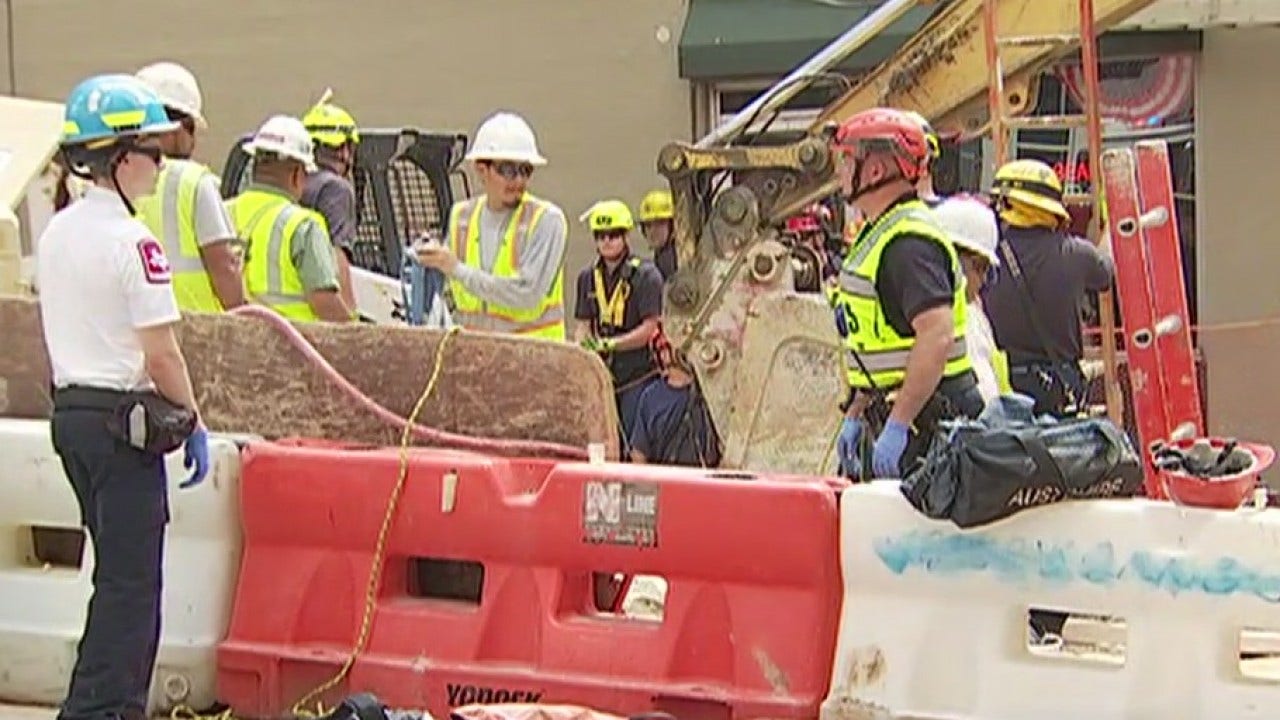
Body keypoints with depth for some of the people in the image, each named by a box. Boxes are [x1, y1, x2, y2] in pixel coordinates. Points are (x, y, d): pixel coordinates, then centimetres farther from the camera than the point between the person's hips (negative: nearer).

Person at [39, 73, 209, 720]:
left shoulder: (55, 233, 11)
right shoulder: (131, 241, -16)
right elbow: (160, 355, -17)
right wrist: (194, 424, -7)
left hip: (70, 413, 9)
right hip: (125, 419, -9)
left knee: (121, 573, 16)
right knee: (130, 582, -4)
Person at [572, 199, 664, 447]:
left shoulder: (646, 275, -6)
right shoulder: (588, 277, 12)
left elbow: (650, 328, -10)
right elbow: (582, 324, 11)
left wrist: (608, 344, -18)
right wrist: (582, 347, -11)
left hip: (639, 373, -5)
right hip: (602, 374, 5)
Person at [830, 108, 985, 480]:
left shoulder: (909, 244, -17)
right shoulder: (878, 235, 18)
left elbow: (937, 337, -28)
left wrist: (897, 426, -29)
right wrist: (855, 416, 22)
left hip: (929, 422, -10)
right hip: (898, 412, 11)